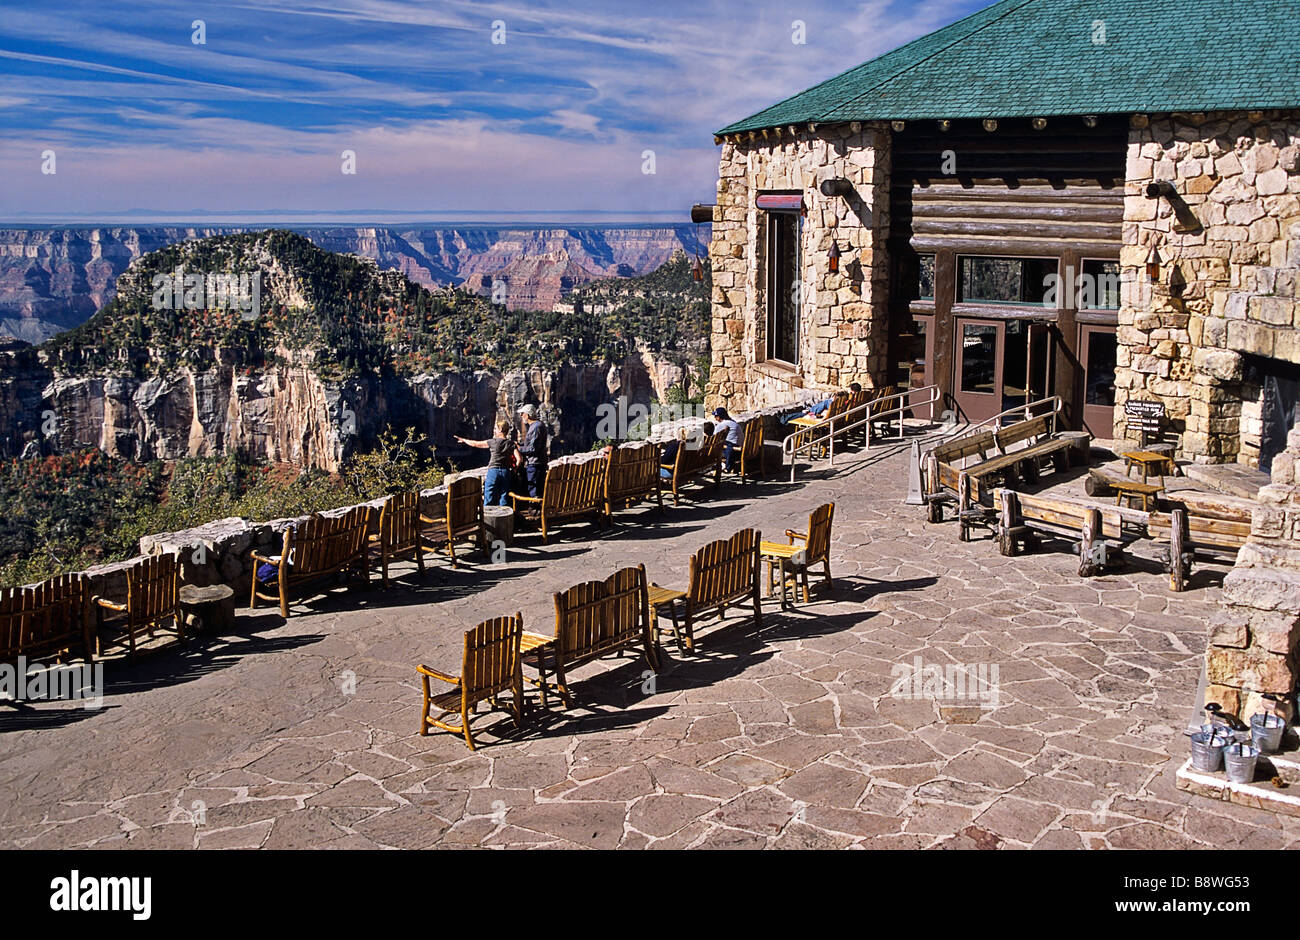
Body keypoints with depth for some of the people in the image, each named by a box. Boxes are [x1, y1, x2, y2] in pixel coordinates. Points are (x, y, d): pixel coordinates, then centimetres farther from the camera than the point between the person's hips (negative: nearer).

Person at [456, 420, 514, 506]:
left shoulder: (493, 441, -2)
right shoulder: (511, 443, 2)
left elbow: (475, 444, 6)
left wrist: (464, 440, 21)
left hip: (493, 471, -2)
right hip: (506, 471, 2)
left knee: (488, 498, 2)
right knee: (503, 497, 7)